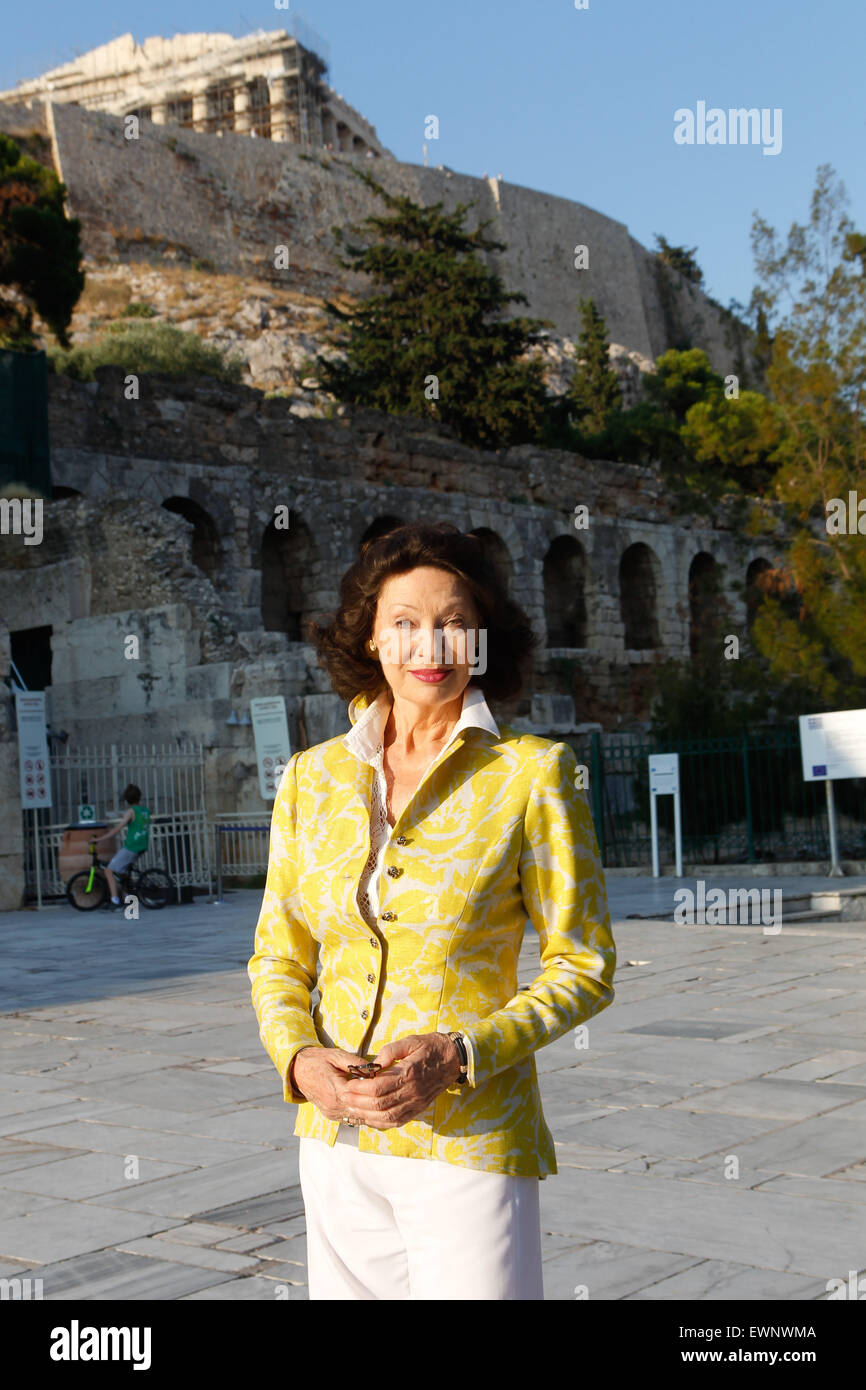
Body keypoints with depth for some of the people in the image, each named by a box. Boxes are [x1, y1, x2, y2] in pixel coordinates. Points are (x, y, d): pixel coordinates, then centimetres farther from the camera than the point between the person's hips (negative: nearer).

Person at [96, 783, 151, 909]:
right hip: (142, 846, 8)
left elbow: (117, 829, -17)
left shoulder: (131, 812, -12)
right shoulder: (145, 810, 10)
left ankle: (115, 900, -12)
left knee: (109, 871, -2)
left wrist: (100, 839, -13)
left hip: (130, 848, -8)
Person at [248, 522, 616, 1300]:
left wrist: (456, 1054, -18)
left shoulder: (532, 775, -8)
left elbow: (585, 970, -5)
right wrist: (299, 1060, -10)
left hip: (471, 1144, -3)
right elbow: (280, 960, 9)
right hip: (337, 1141, 4)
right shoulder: (313, 778, 3)